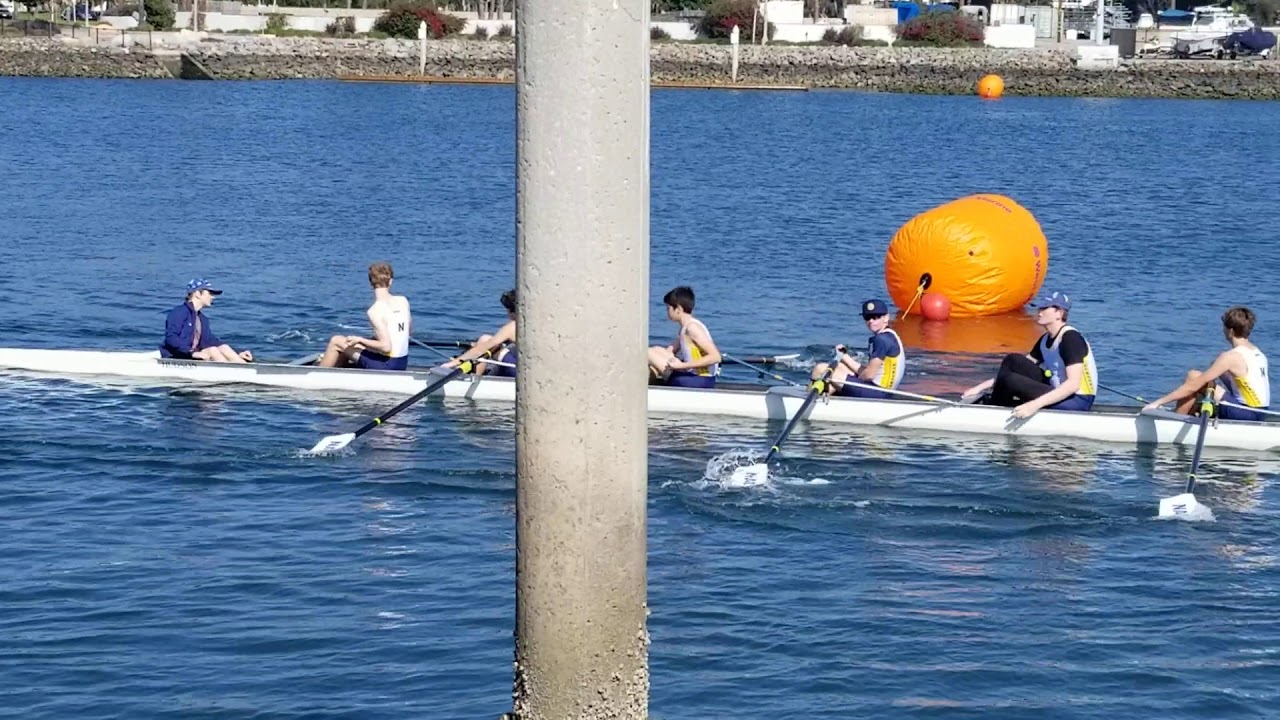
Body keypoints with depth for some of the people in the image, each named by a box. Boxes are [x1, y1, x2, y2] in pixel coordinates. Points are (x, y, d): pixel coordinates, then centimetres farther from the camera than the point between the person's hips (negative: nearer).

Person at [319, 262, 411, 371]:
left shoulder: (375, 311, -20)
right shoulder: (403, 301, -1)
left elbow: (386, 347, -25)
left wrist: (359, 340, -15)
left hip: (385, 365, -7)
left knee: (336, 341, 11)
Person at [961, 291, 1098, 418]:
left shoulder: (1070, 338, -18)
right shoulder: (1046, 339, 10)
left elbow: (1073, 384, -27)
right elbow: (1023, 370, 15)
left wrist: (1035, 404, -35)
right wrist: (982, 387, 7)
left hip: (1077, 401, -9)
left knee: (1009, 381, -21)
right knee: (1013, 362, 3)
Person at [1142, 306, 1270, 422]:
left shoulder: (1231, 357, -14)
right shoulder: (1258, 353, 10)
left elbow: (1193, 386, -14)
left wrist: (1158, 402, -10)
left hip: (1245, 415, -9)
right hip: (1261, 414, 9)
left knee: (1193, 376, -7)